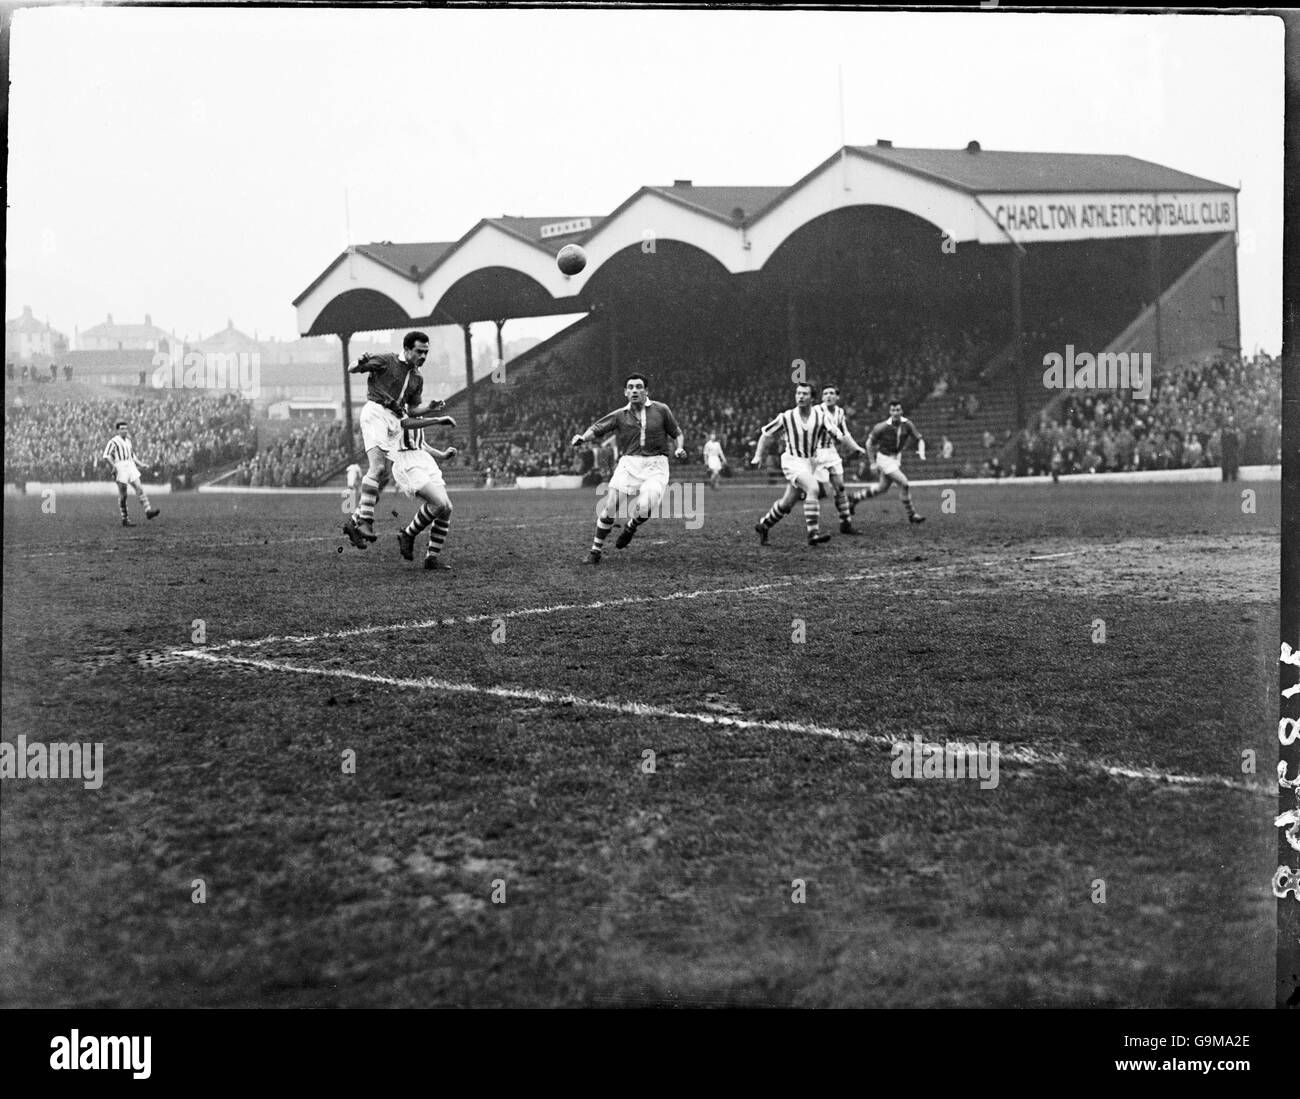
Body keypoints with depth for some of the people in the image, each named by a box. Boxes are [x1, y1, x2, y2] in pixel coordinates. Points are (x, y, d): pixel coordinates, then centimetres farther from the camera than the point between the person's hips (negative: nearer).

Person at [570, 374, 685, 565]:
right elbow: (597, 429, 1)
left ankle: (631, 527, 11)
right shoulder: (619, 415, 7)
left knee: (645, 506, -24)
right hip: (629, 465, 2)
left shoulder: (661, 410, 5)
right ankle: (596, 549, 12)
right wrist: (583, 438, -20)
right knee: (609, 509, -6)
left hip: (656, 465, -1)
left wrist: (679, 448, -8)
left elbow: (677, 434, 12)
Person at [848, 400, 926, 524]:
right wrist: (872, 463, -9)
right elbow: (870, 442, -9)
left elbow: (919, 439, -2)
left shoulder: (907, 424, -9)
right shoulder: (883, 427, -21)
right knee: (905, 485, -15)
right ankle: (911, 515, -2)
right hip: (884, 459, -7)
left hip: (896, 458, 7)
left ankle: (854, 498, 36)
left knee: (882, 488, 19)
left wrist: (921, 452, -22)